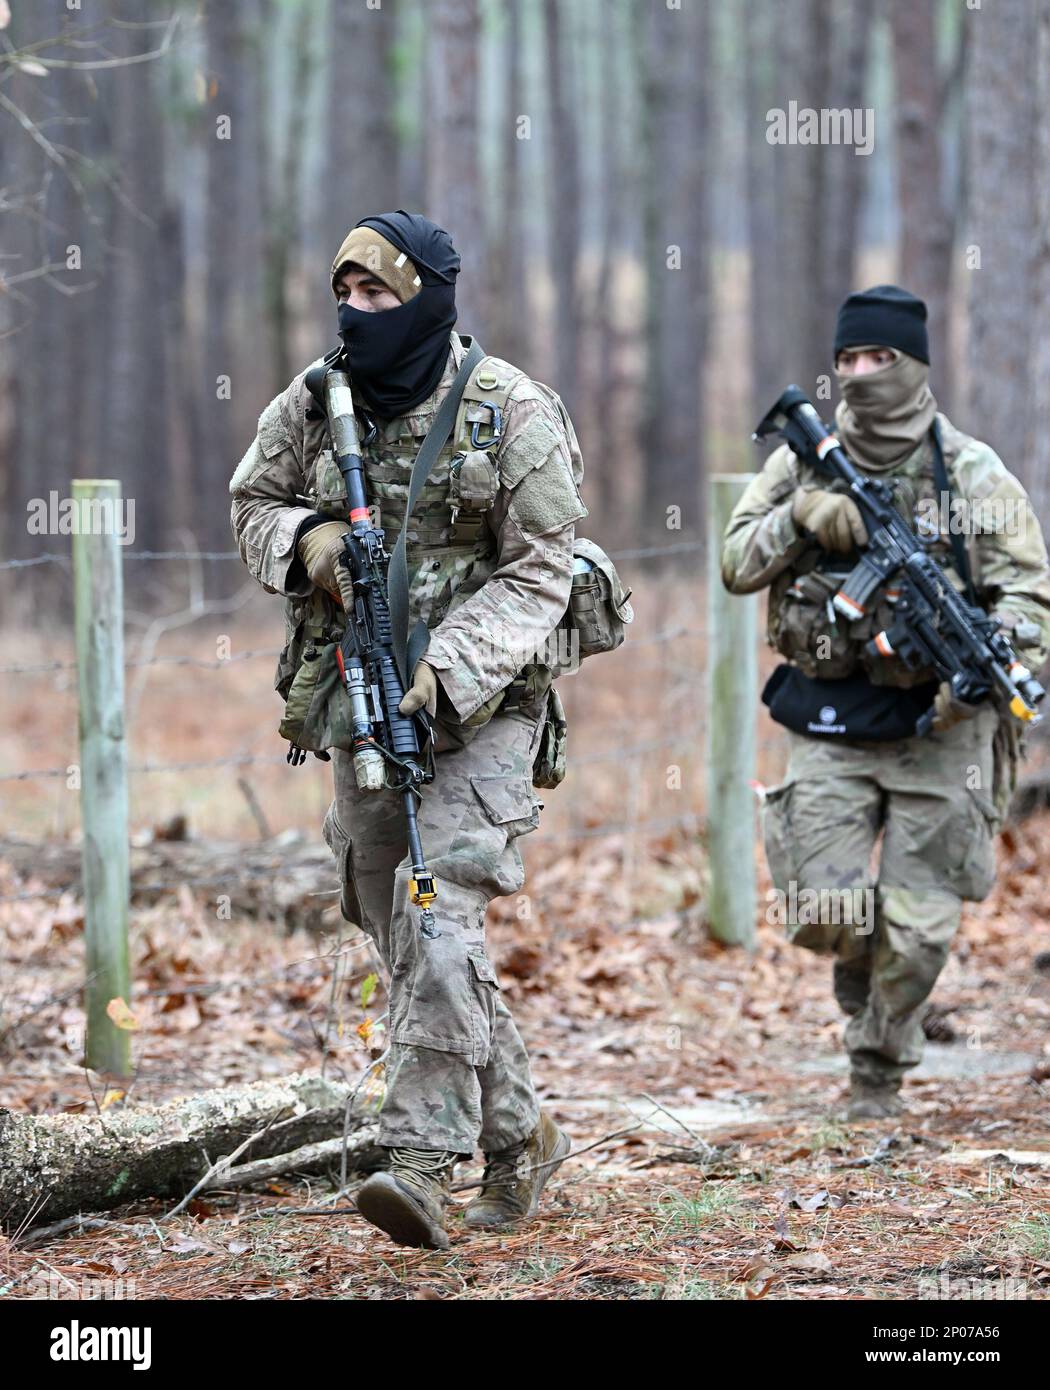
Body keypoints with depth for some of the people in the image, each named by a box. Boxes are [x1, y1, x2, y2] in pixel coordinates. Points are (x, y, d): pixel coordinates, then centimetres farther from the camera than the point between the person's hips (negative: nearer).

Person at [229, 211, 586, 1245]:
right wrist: (304, 538, -10)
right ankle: (519, 1137, 26)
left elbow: (537, 574, -13)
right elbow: (252, 508, 14)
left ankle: (422, 1163, -23)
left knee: (437, 917, -20)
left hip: (479, 704, -6)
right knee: (403, 939, 10)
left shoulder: (510, 413, -12)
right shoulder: (313, 404, 2)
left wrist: (443, 668, -25)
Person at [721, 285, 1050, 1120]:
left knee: (919, 927, -1)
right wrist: (802, 518, -14)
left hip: (938, 728, -1)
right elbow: (737, 566, 5)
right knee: (828, 916, -3)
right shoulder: (804, 463, 5)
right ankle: (861, 972, 31)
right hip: (831, 727, 2)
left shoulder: (973, 473, -2)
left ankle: (880, 1068, 18)